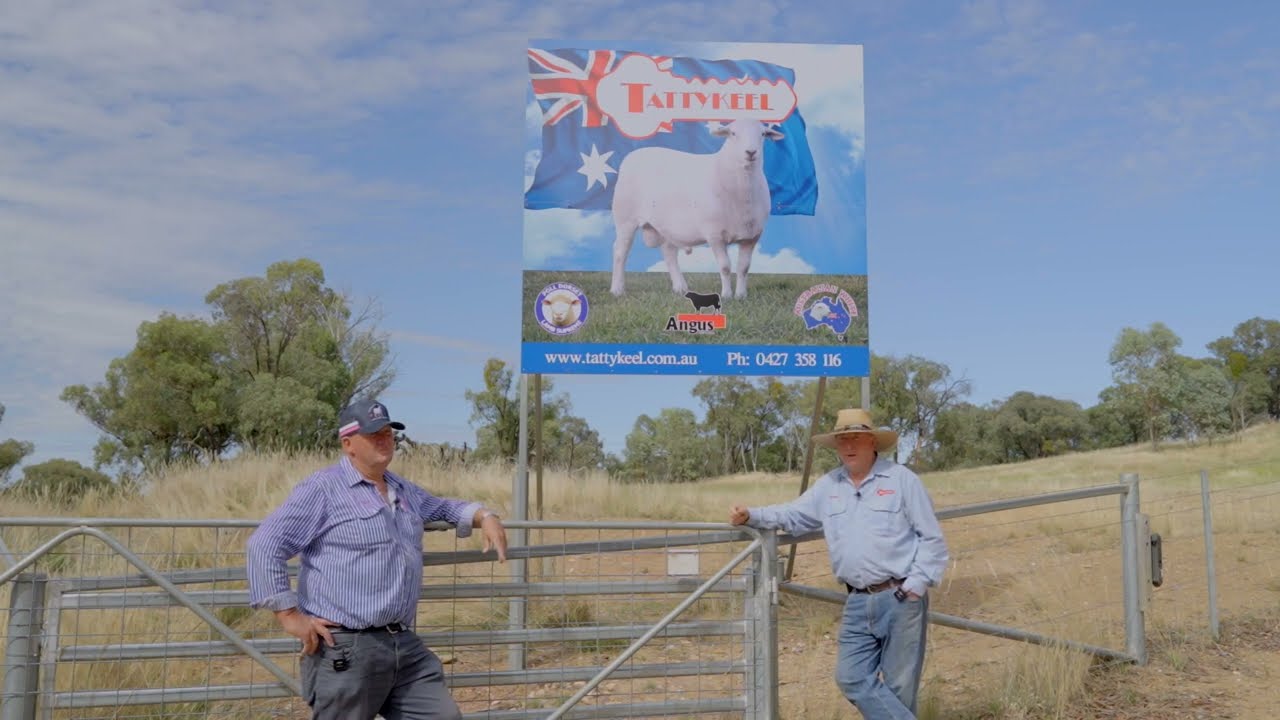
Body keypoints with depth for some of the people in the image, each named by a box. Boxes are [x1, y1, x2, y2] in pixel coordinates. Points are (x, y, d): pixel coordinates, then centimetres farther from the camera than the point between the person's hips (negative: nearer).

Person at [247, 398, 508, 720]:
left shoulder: (404, 490, 19)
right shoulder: (323, 489, -5)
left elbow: (442, 506, 37)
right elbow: (265, 544, -10)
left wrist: (485, 517, 17)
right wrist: (290, 616, -12)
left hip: (405, 645, 7)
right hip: (346, 649, -7)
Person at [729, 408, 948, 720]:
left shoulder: (902, 479, -4)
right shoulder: (828, 486, 11)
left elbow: (931, 538, -3)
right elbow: (792, 515, 16)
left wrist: (917, 585, -11)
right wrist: (750, 516, 0)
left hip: (900, 599, -5)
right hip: (858, 602, 5)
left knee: (899, 684, 3)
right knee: (852, 678, 1)